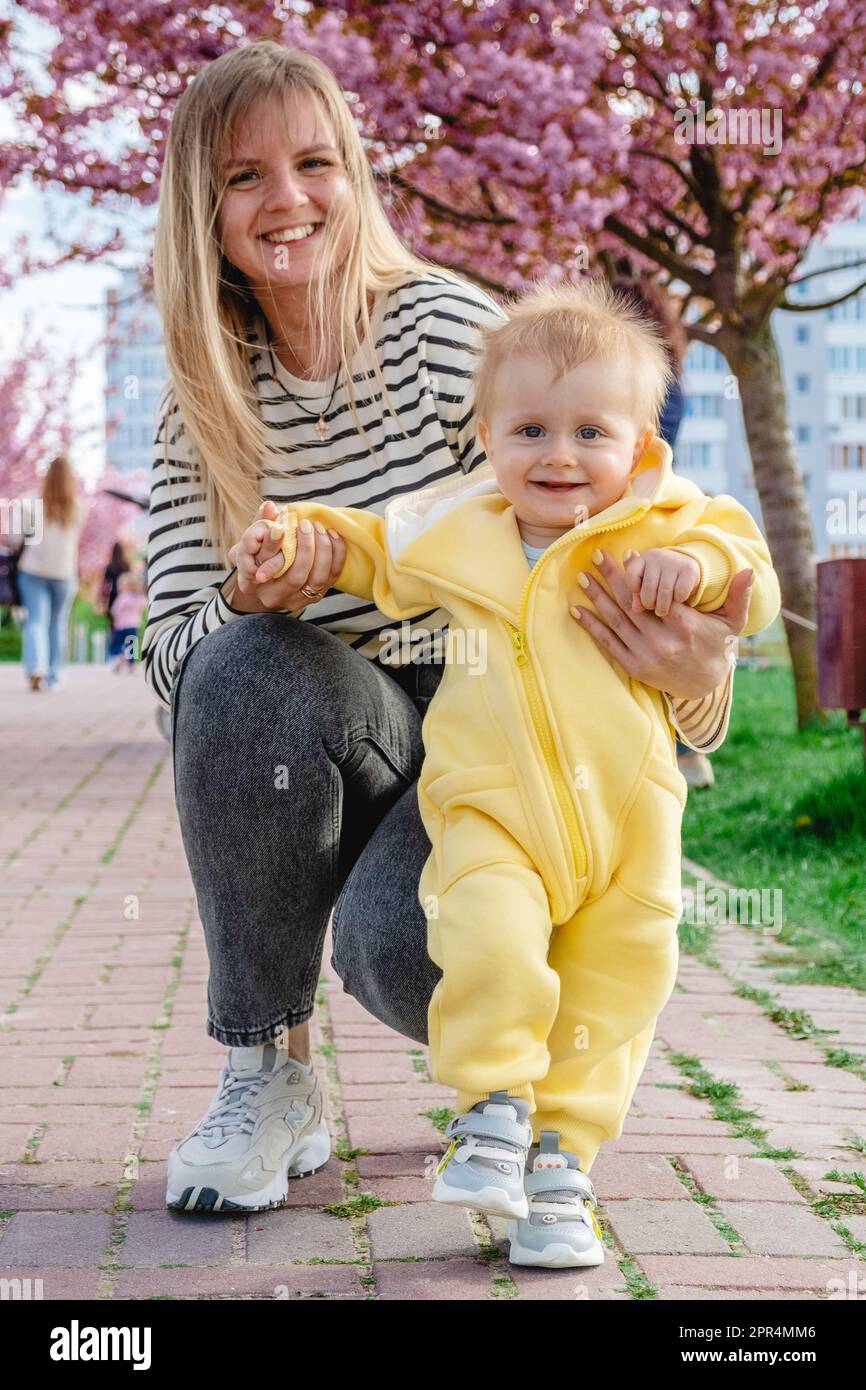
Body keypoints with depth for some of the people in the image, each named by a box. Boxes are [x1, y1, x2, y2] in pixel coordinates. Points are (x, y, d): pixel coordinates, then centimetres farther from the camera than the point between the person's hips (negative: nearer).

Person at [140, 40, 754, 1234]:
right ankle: (269, 1078, -16)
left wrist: (696, 664, -39)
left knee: (401, 944, -33)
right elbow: (170, 647, -6)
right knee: (243, 664, -30)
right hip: (337, 765, 4)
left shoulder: (450, 326, -12)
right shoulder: (204, 406, 1)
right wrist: (252, 605, -30)